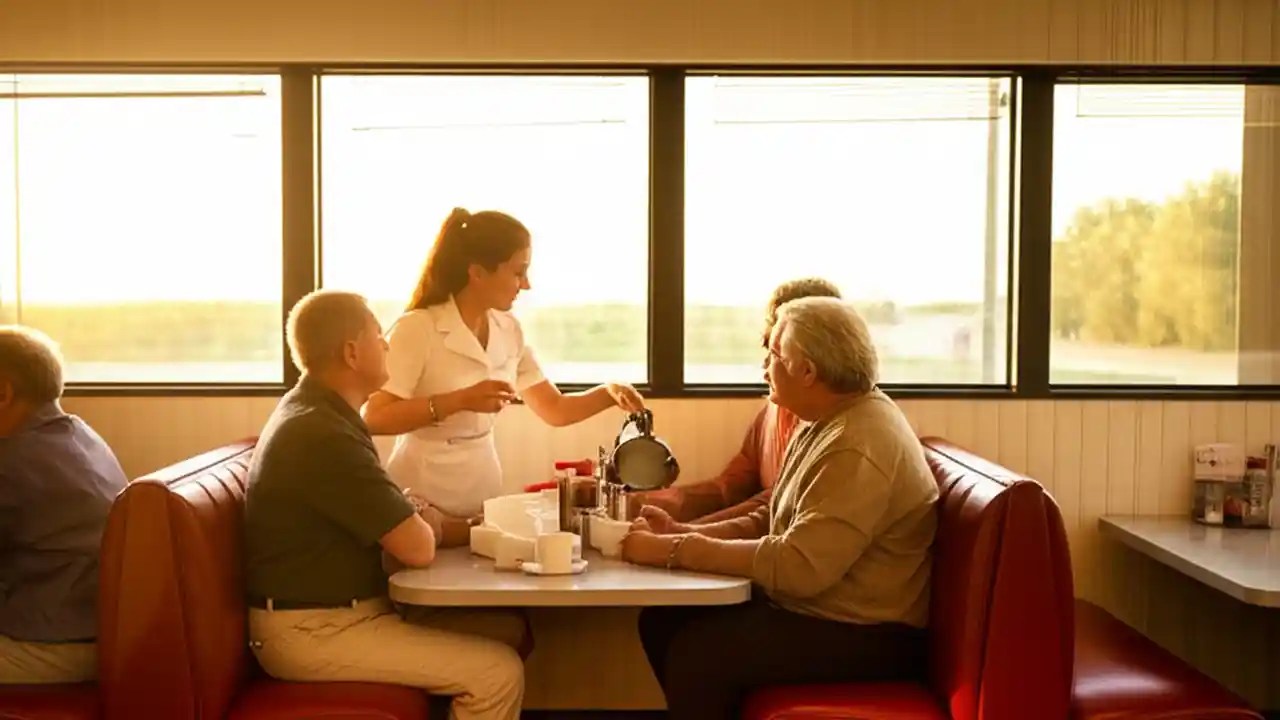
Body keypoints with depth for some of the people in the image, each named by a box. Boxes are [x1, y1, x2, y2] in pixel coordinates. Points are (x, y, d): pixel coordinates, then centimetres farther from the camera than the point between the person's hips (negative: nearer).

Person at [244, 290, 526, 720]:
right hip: (312, 630, -10)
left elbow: (396, 522, 16)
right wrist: (427, 524, 2)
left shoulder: (317, 414, 10)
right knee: (499, 672, -15)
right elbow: (418, 548, -21)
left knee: (508, 628, 7)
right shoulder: (323, 436, -24)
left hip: (344, 608, 10)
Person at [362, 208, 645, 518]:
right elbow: (374, 419, -21)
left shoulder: (509, 330, 3)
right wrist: (459, 400, -27)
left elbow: (554, 409, 10)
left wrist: (608, 393, -6)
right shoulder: (417, 329, -15)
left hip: (484, 494, 6)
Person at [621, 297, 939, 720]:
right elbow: (773, 522, 12)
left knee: (698, 651, -22)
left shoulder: (859, 447, -24)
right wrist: (683, 533, -2)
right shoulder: (829, 422, 8)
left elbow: (798, 566, -30)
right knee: (663, 619, 3)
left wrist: (674, 551, -25)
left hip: (862, 634, -9)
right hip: (811, 607, 10)